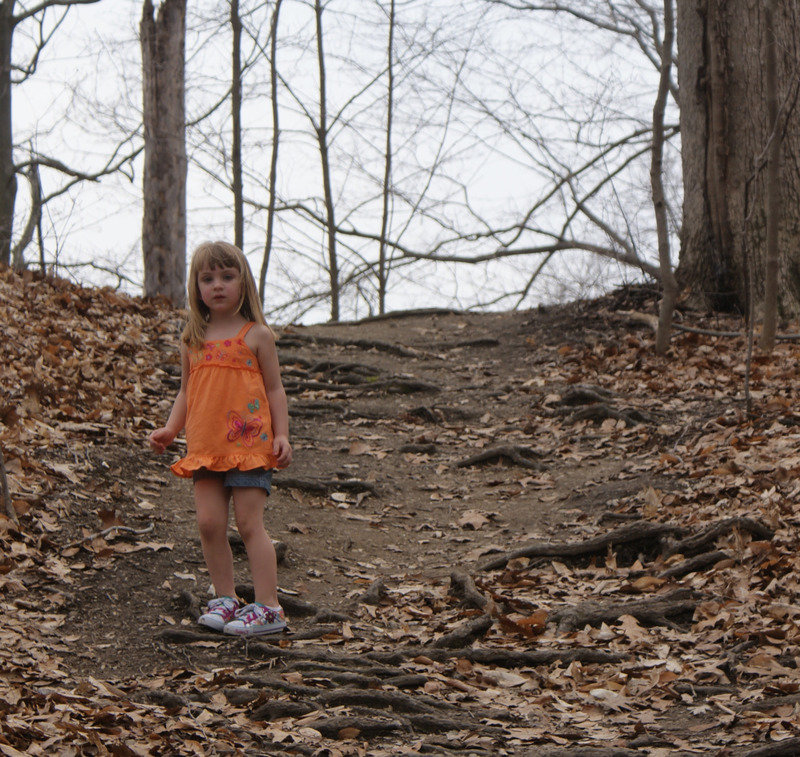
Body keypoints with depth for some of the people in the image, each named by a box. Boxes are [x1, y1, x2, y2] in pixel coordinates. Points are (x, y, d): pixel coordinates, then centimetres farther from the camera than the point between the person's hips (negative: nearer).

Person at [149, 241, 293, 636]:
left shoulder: (256, 334, 1)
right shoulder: (193, 340, 11)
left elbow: (274, 389, 3)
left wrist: (281, 435, -5)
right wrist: (170, 429, 4)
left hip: (249, 443, -4)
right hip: (206, 447, 4)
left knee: (249, 522, -7)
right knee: (209, 522, 0)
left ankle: (267, 607, -4)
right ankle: (225, 599, 13)